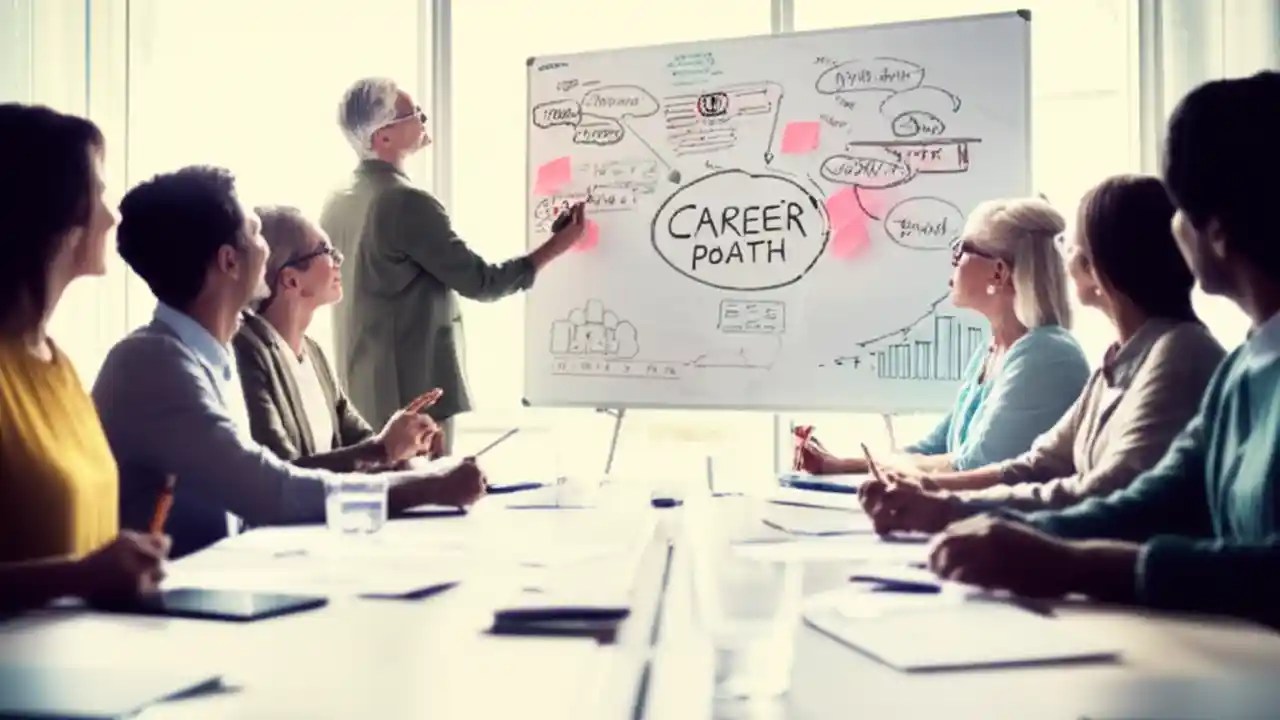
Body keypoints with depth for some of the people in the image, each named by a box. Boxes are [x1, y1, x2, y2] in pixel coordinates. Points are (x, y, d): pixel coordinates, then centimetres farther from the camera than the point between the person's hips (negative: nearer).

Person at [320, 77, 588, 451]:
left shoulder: (336, 205, 8)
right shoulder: (406, 203, -18)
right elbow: (481, 282, -15)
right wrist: (557, 245, -5)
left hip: (359, 394, 9)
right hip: (413, 395, -9)